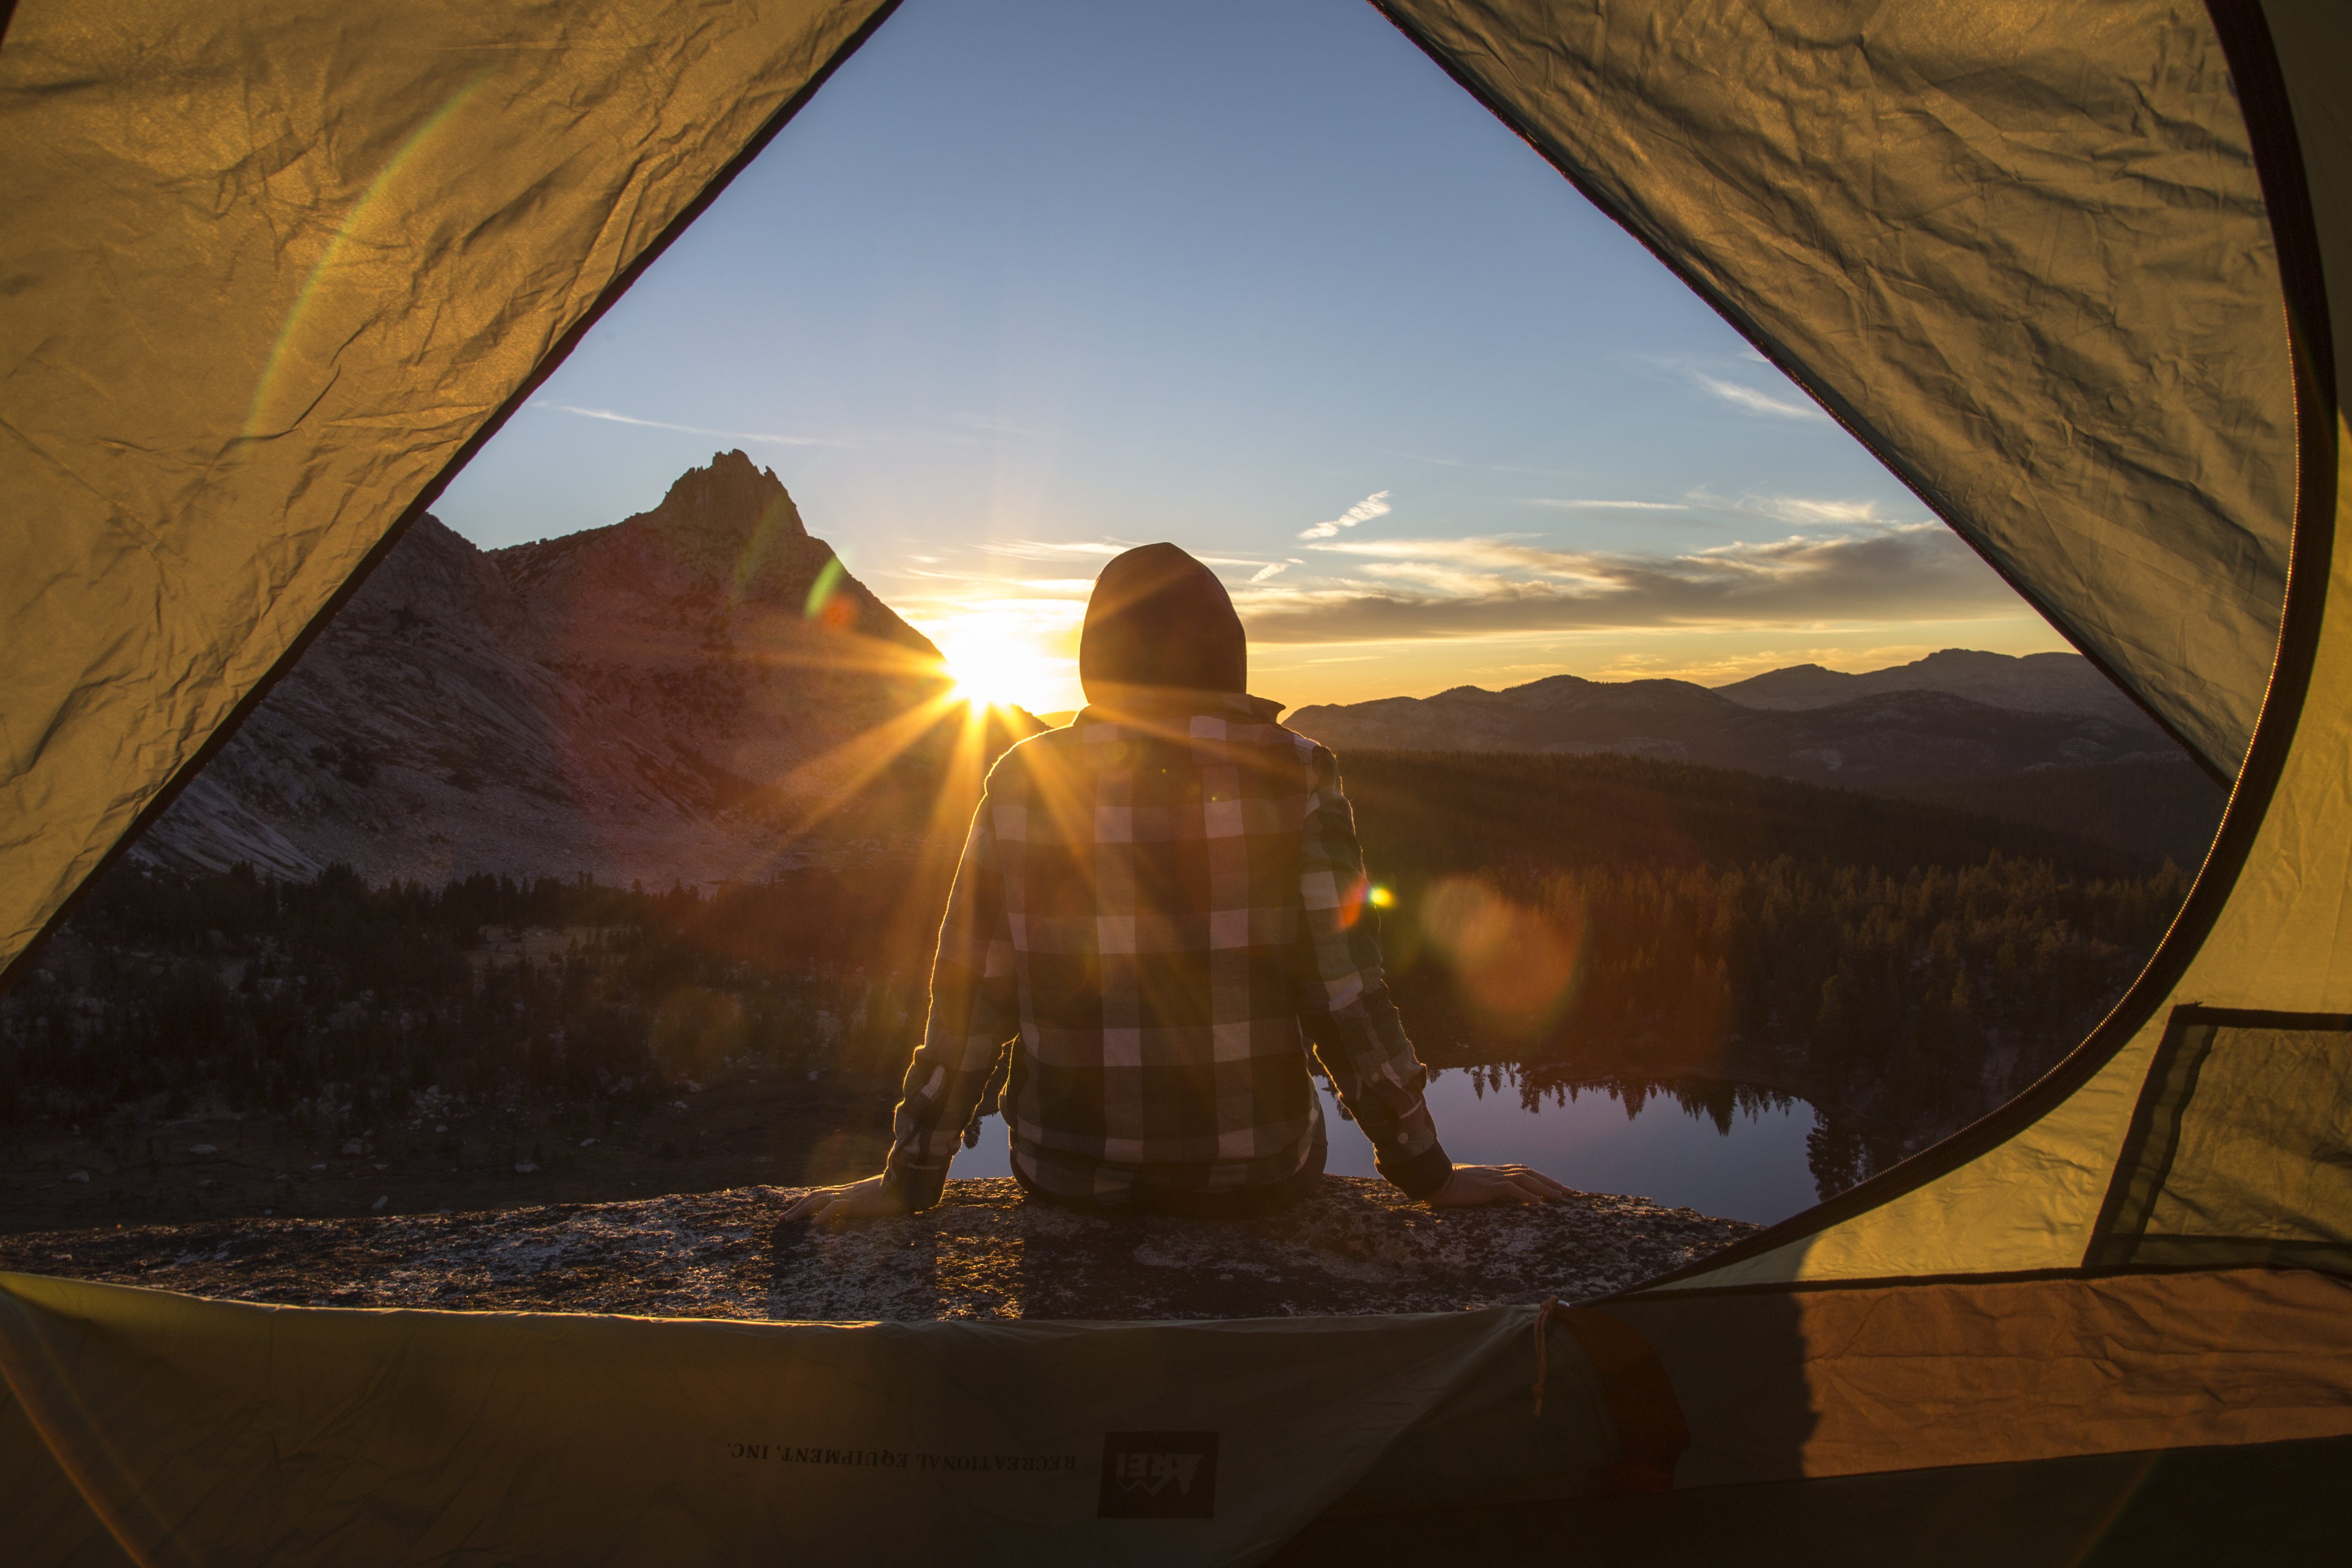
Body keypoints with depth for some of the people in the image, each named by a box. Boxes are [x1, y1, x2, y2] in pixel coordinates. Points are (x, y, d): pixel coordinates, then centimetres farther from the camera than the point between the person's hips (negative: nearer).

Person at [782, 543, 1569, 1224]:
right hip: (1254, 1180, -1)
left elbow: (969, 999, -5)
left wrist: (908, 1181, 5)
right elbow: (1345, 990, -12)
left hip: (1072, 1179, 2)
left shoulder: (1024, 783, -8)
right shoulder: (1290, 778, -12)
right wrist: (1429, 1174, -1)